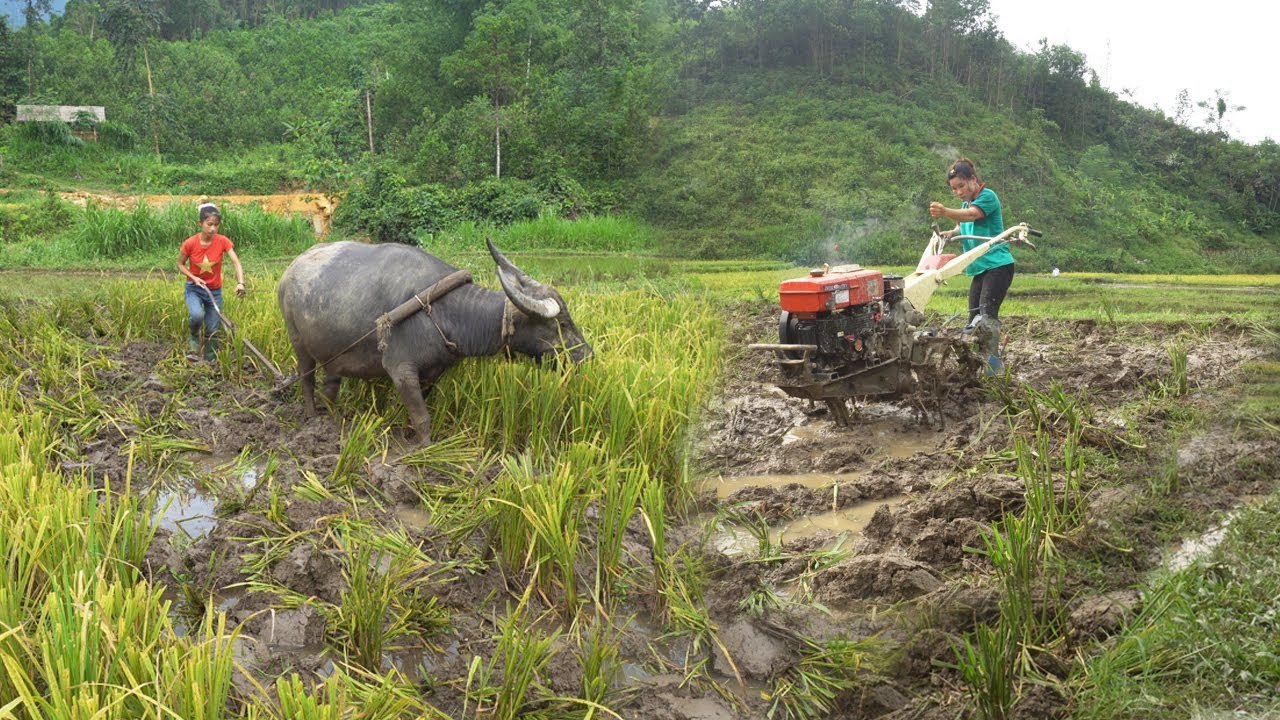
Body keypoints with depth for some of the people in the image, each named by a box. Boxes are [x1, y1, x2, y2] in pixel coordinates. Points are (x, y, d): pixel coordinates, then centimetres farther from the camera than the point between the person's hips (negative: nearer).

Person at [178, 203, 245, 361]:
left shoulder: (223, 241, -16)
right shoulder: (190, 243, -17)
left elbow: (236, 262, -25)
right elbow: (180, 264, -2)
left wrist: (240, 283, -43)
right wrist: (194, 278, -19)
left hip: (215, 290, 2)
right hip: (194, 288, -1)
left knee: (212, 330, 5)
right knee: (197, 315, -31)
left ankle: (210, 362, 22)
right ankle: (194, 339, 1)